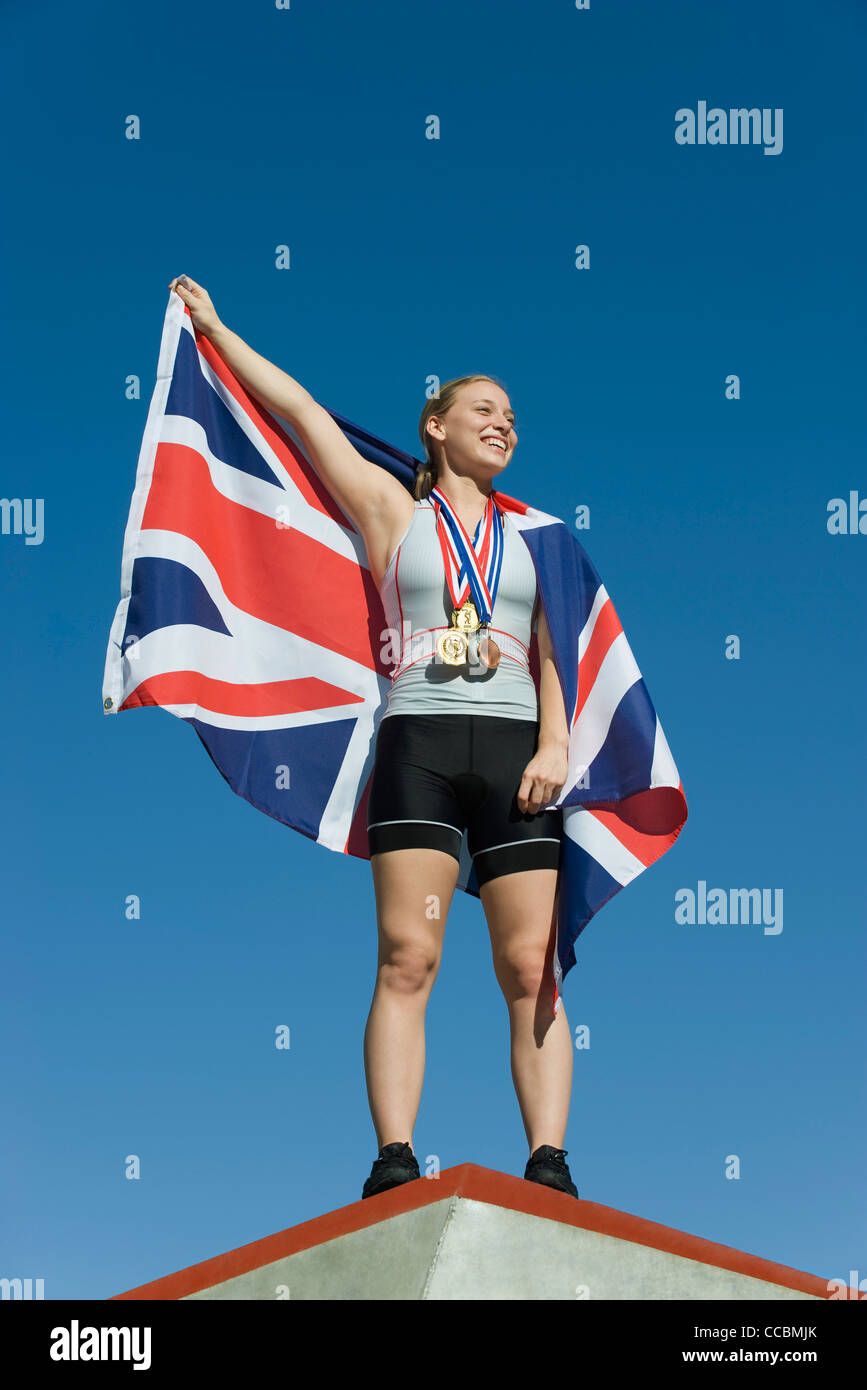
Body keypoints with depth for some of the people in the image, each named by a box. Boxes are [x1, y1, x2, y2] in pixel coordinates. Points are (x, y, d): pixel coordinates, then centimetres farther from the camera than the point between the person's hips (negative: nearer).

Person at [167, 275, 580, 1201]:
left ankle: (550, 1167, -8)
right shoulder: (392, 511, 15)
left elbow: (552, 651, 10)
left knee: (531, 969, -5)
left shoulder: (531, 533, 19)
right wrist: (215, 328, 25)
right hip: (418, 742, -1)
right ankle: (395, 1164, -15)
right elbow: (302, 410, 20)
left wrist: (555, 744, -6)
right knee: (406, 959, -11)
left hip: (514, 747, 2)